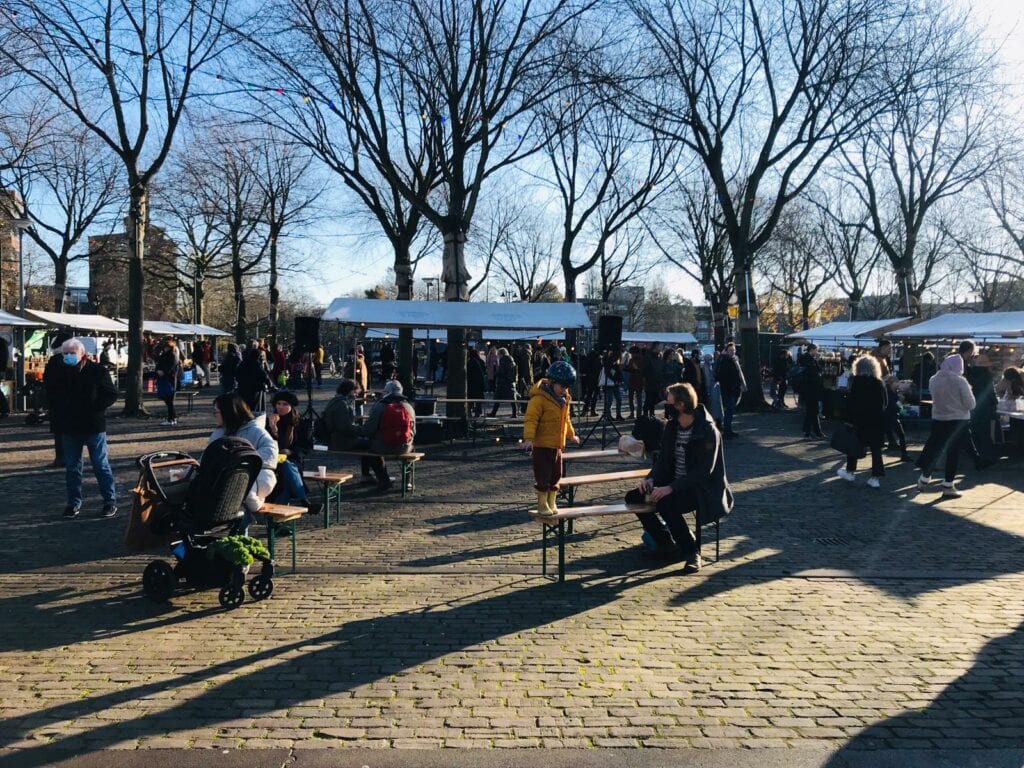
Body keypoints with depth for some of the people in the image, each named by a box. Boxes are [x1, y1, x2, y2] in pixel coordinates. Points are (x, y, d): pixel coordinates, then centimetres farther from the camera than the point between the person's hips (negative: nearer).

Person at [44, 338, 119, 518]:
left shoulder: (97, 371, -7)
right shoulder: (57, 373, 3)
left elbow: (111, 394, -5)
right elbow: (50, 396, 16)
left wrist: (94, 407, -16)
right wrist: (58, 412, 0)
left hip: (94, 427, -3)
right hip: (69, 428, 4)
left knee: (101, 466, 2)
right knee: (72, 468, 11)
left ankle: (110, 502, 10)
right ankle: (74, 503, 21)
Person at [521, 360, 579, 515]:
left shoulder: (565, 399, 9)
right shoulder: (539, 398, -18)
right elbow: (531, 419, -22)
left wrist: (571, 435, 33)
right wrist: (528, 438, -32)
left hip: (557, 445, 7)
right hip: (542, 446, -7)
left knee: (556, 475, 13)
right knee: (543, 476, -2)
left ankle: (551, 502, 27)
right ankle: (542, 504, 13)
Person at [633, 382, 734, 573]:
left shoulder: (708, 431, -19)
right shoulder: (671, 426, 3)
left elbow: (703, 471, -25)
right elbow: (663, 459, 10)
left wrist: (671, 488, -32)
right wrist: (651, 479, -10)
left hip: (703, 489, -8)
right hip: (675, 485, 8)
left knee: (666, 504, -34)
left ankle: (692, 552, -12)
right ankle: (666, 543, 7)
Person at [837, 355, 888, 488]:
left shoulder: (856, 381, -8)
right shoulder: (879, 383, 2)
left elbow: (851, 401, -11)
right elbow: (886, 402, 6)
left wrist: (849, 419, -8)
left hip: (860, 419, -3)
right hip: (877, 421, 3)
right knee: (875, 448, 4)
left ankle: (850, 471, 21)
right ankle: (875, 478, 3)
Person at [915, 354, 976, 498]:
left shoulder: (933, 380, -3)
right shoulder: (960, 381, -15)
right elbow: (971, 404, -10)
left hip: (938, 420, 4)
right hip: (959, 421, -4)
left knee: (933, 449, 17)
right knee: (953, 453, 5)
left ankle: (924, 479, 27)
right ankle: (948, 486, 9)